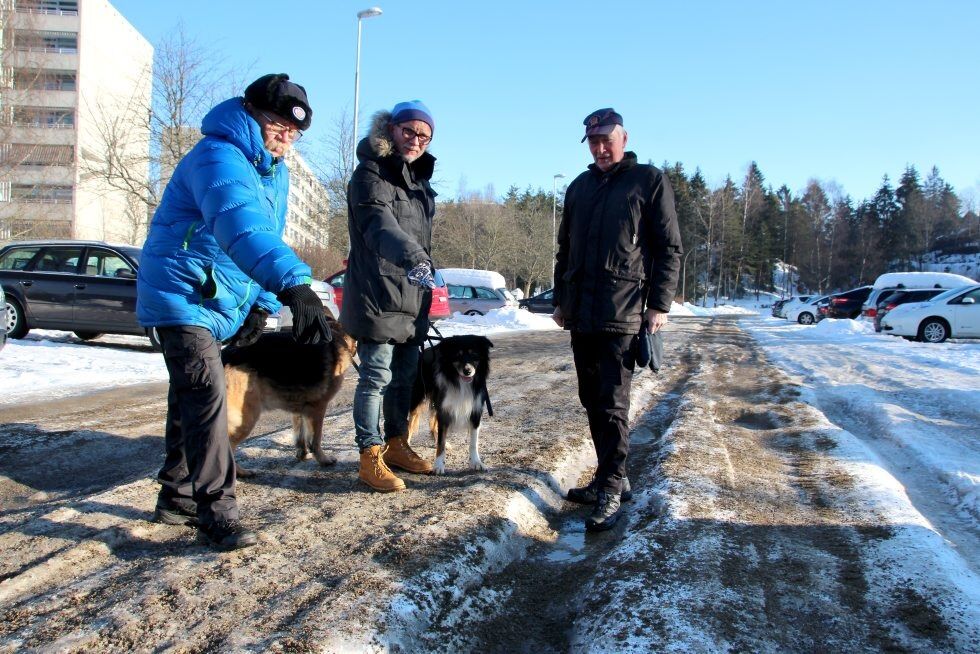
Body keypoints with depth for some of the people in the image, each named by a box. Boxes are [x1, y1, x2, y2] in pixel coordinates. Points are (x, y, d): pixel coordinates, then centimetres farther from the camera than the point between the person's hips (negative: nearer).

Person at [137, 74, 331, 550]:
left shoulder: (274, 171, 8)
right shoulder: (218, 157, -23)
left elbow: (268, 237, 13)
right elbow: (241, 226, -43)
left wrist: (262, 303, 0)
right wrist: (294, 284, -57)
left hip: (220, 304, 10)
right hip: (182, 296, -9)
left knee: (192, 400, 16)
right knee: (206, 397, -16)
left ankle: (178, 497, 29)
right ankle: (216, 510, -8)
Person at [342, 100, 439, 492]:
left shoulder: (418, 178, 18)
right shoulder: (371, 174, -10)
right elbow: (380, 225, -30)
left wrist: (424, 271, 23)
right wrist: (412, 258, -47)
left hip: (412, 298, 9)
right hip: (377, 296, -8)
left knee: (406, 375, 14)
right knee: (377, 376, -5)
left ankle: (396, 444, 28)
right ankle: (370, 458, 4)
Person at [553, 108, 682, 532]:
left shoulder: (649, 181, 3)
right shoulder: (579, 187, 19)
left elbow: (670, 248, -2)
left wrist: (660, 304, -10)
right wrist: (560, 299, 18)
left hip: (623, 313, -6)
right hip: (581, 314, 6)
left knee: (613, 403, -8)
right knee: (592, 401, 10)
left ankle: (610, 491, -1)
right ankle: (612, 477, 21)